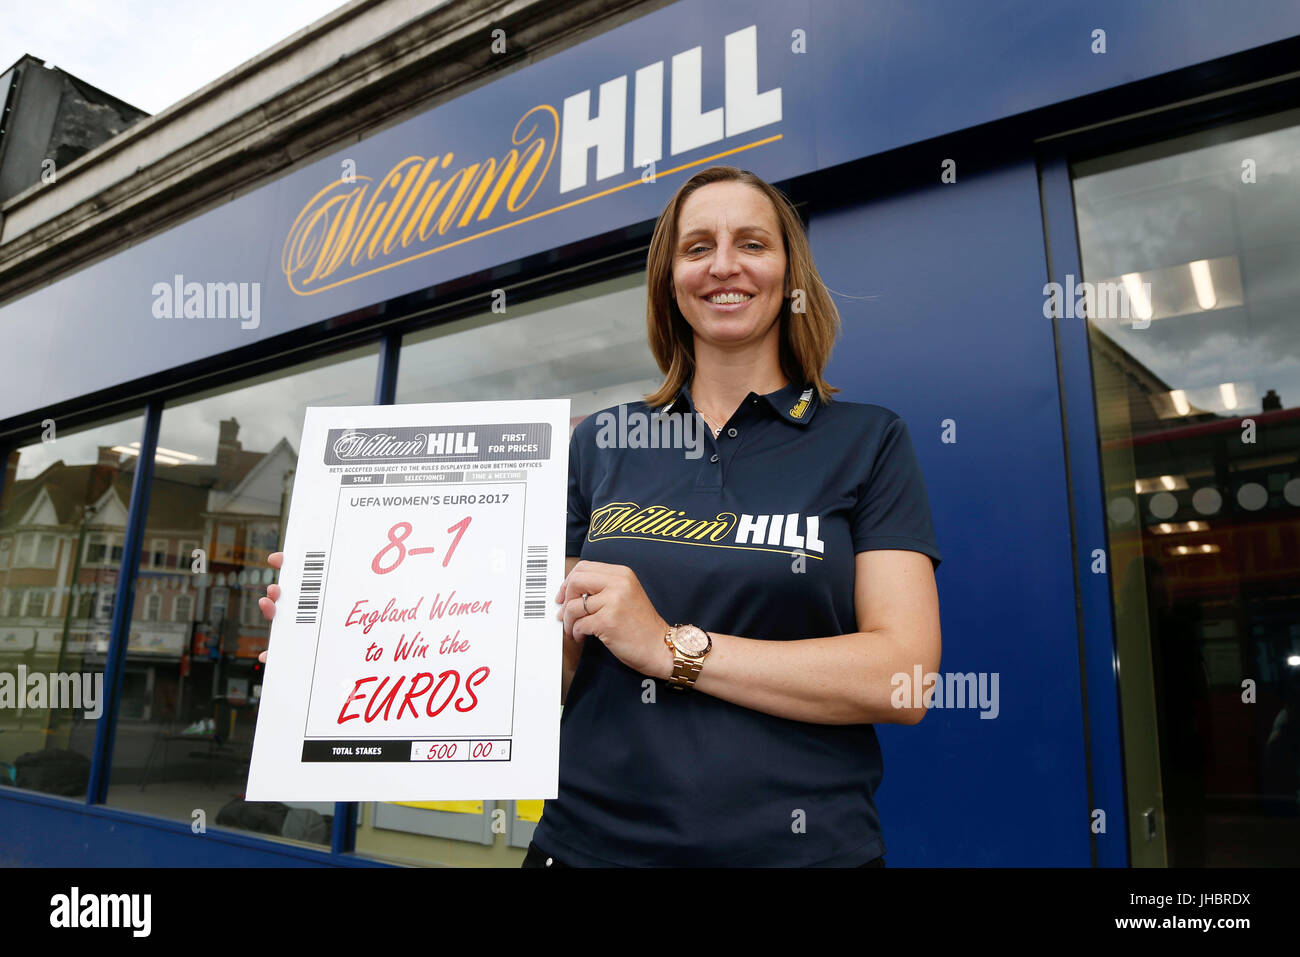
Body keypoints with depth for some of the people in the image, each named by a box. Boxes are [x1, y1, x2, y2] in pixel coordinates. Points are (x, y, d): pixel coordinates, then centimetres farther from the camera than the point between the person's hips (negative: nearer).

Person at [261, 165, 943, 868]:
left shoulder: (868, 440, -3)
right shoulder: (599, 443, 4)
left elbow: (901, 677, -13)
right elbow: (555, 666, 4)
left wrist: (673, 646, -20)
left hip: (798, 846, -2)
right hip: (588, 839, 3)